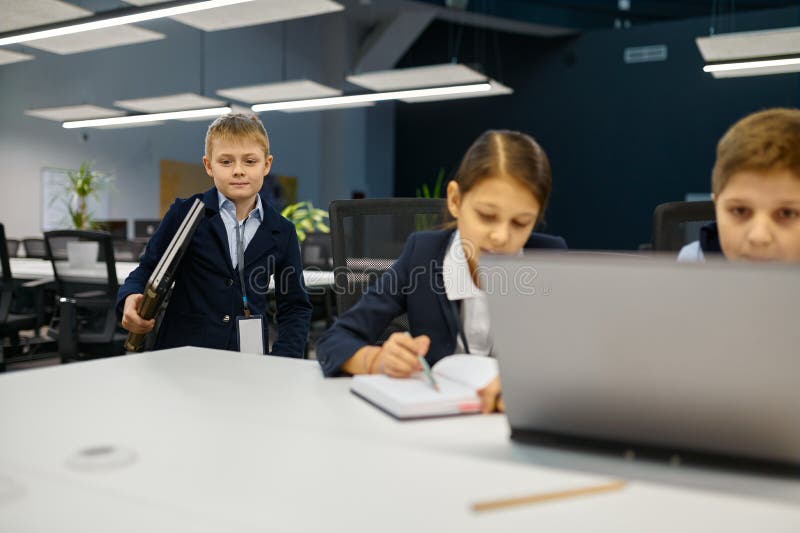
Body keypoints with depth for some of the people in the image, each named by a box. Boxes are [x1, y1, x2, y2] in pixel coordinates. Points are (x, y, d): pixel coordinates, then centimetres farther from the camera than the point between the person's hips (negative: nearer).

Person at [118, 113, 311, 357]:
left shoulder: (282, 232, 4)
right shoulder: (184, 214, -2)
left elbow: (295, 307, 7)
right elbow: (149, 268, 6)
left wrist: (283, 361, -8)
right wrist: (130, 297, -16)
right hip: (182, 352, 2)